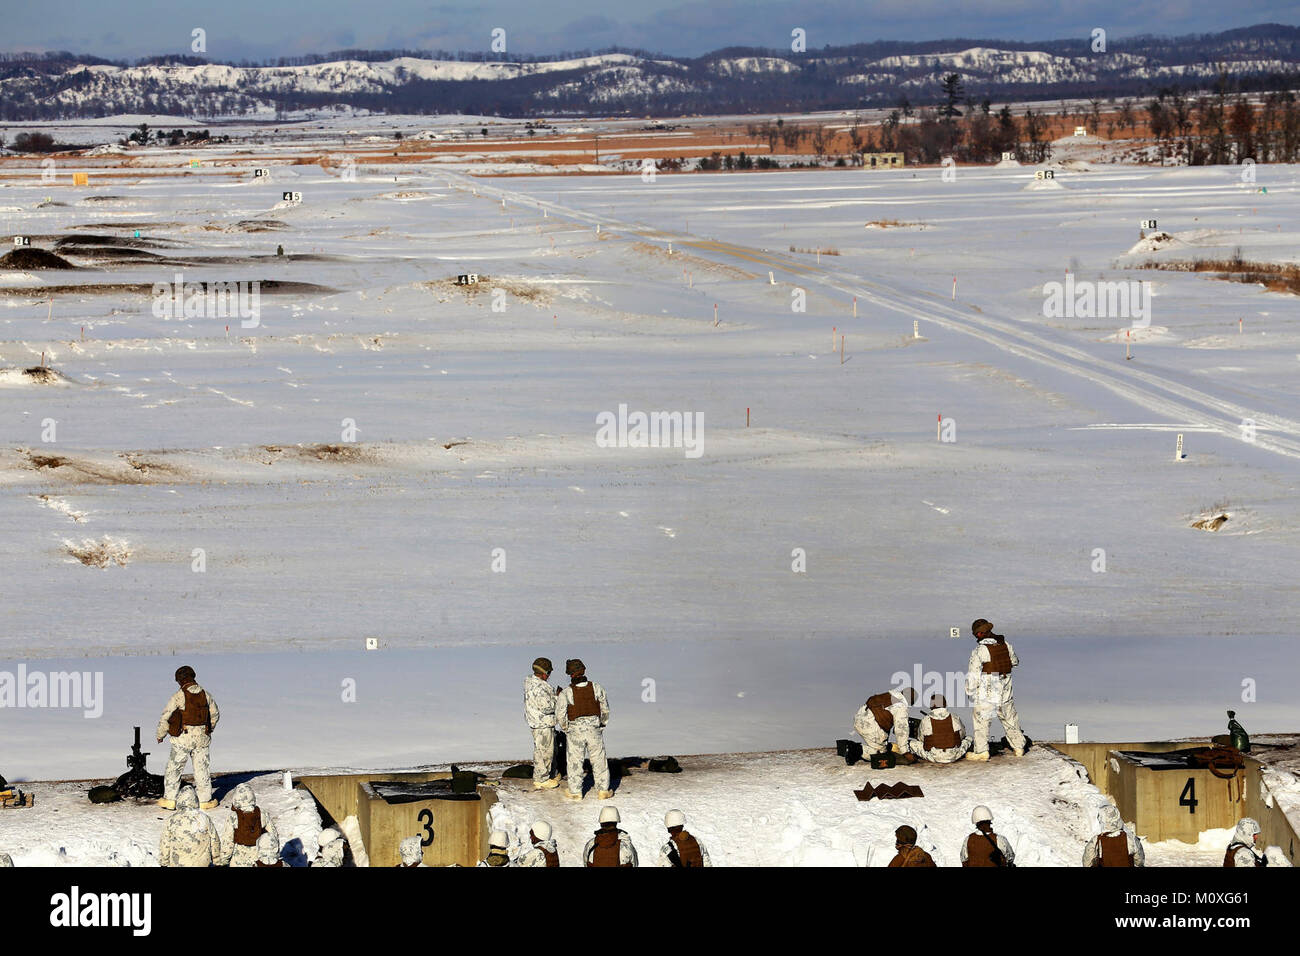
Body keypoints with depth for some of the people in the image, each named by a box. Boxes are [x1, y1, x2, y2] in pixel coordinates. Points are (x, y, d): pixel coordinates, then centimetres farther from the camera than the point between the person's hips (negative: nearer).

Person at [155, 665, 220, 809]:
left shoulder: (179, 696, -13)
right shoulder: (205, 694, 1)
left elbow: (165, 717, -10)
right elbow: (215, 714, 15)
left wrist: (160, 735, 5)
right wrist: (209, 729, 32)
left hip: (183, 738, -4)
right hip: (202, 738, 4)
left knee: (174, 767, 8)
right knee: (202, 767, 13)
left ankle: (169, 799, 10)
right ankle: (205, 799, 18)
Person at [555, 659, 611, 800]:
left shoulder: (565, 693, -12)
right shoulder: (596, 688, -6)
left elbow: (560, 716, -10)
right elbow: (605, 709, 4)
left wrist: (565, 728, 8)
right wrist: (602, 724, 19)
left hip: (575, 731, -1)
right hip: (594, 730, 1)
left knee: (575, 761, 10)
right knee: (599, 760, 11)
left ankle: (575, 792, 14)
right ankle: (603, 790, 13)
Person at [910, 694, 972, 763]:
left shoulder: (925, 720, -8)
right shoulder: (955, 718, -4)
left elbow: (920, 739, 5)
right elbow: (962, 735, 11)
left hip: (934, 758, -2)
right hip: (954, 757, 2)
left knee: (911, 743, 13)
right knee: (968, 738, 26)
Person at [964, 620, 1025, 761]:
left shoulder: (979, 650, -17)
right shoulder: (1006, 644, 1)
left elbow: (973, 673, -13)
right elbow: (1015, 661, 18)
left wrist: (970, 691, -1)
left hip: (987, 693, -6)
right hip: (1005, 690, 6)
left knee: (981, 721, 4)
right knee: (1010, 719, 18)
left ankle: (981, 751, 1)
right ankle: (1018, 747, 26)